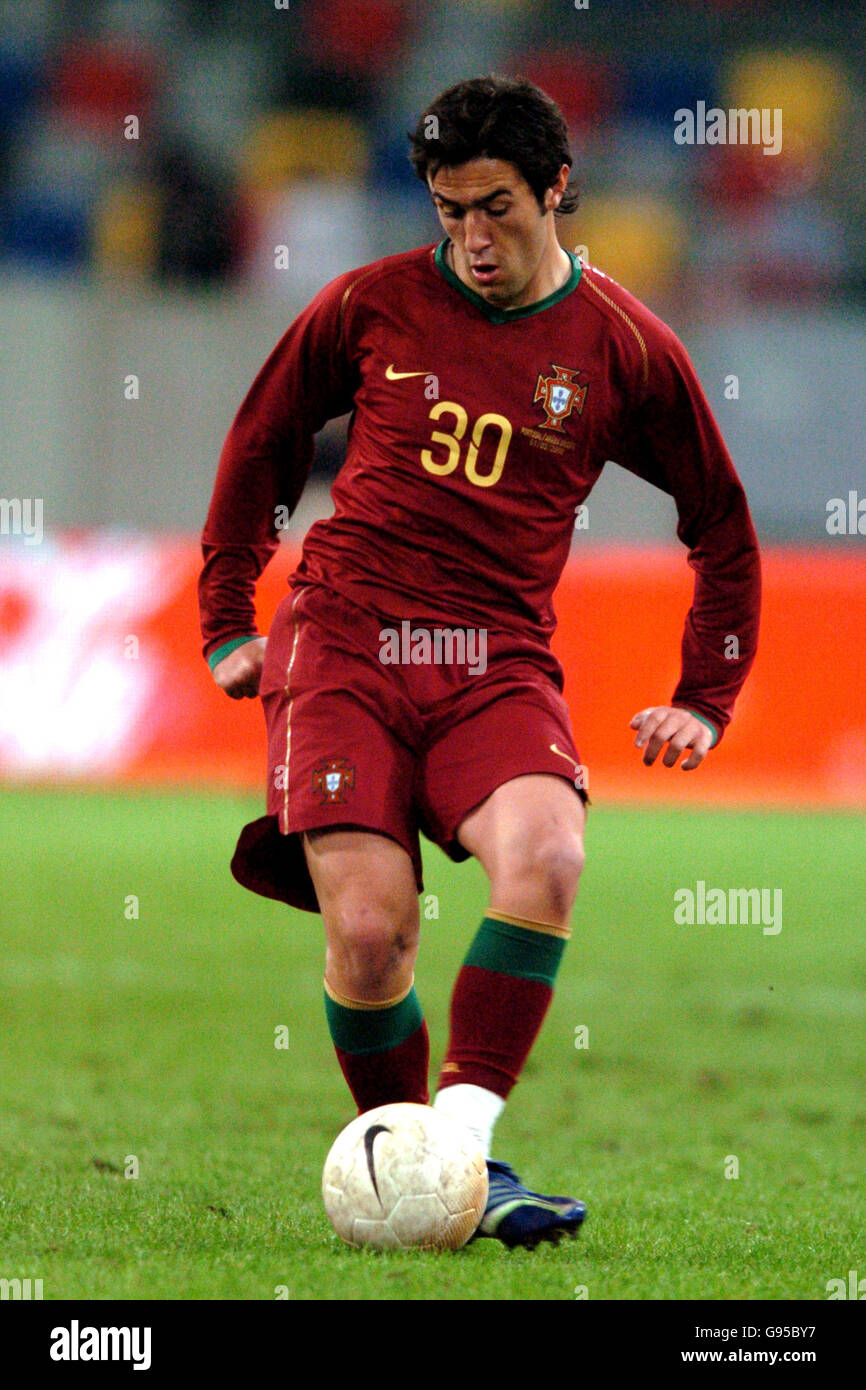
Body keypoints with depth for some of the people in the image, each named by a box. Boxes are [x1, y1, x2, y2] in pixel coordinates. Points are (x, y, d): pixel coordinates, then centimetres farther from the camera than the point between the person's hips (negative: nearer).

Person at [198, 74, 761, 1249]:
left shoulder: (626, 348, 5)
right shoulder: (373, 306, 6)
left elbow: (721, 525, 18)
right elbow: (261, 445, 21)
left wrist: (705, 701, 13)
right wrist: (227, 621, 18)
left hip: (499, 664, 0)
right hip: (342, 644, 0)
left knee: (546, 856, -30)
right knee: (370, 930, -18)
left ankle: (465, 1137, -24)